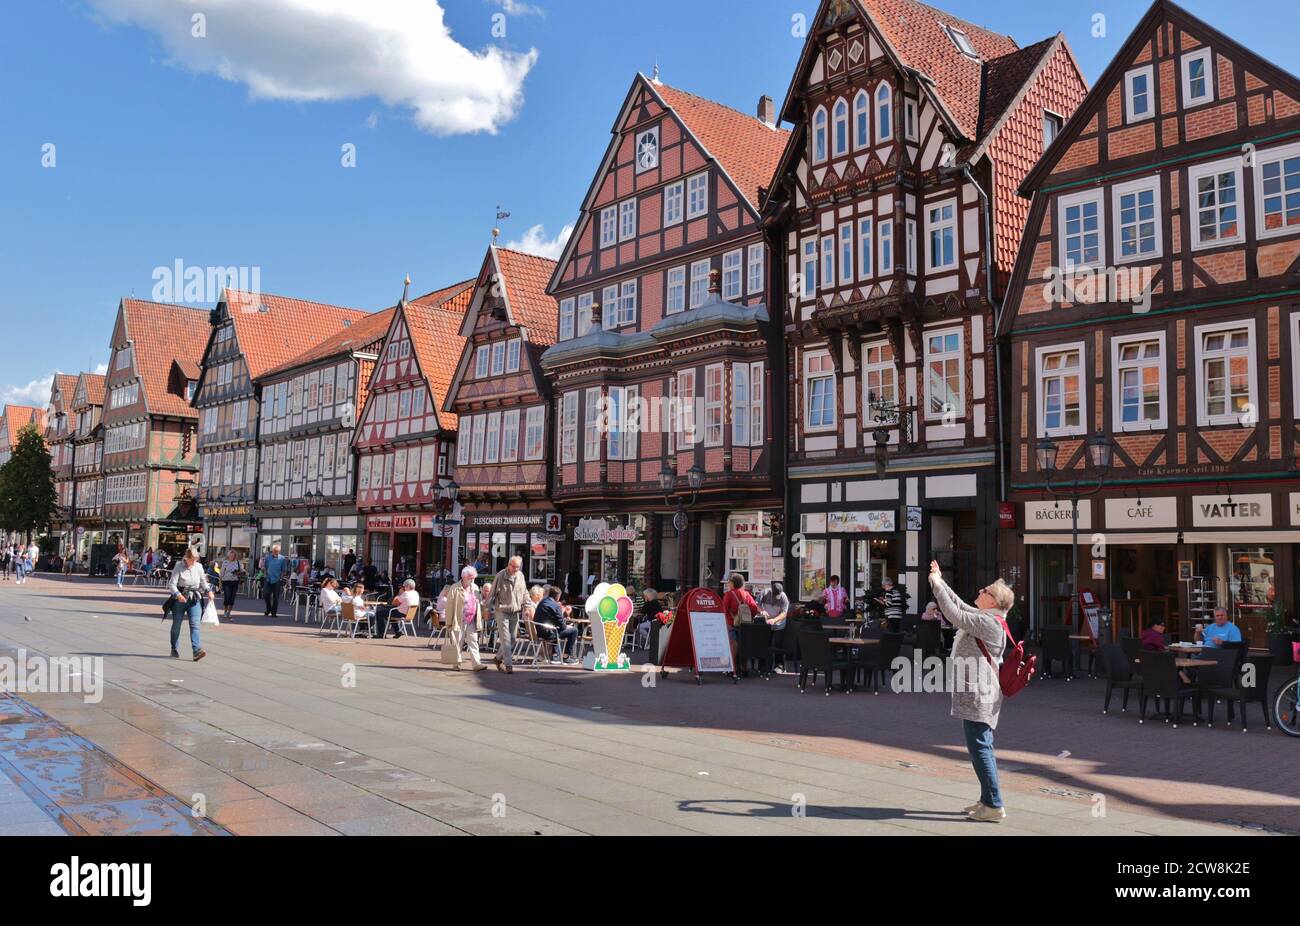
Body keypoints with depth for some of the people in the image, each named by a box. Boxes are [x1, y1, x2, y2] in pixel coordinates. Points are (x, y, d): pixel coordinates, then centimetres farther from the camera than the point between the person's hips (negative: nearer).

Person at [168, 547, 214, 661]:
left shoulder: (199, 567, 4)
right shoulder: (179, 567, -8)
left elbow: (203, 581, 18)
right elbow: (172, 584, -14)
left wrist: (208, 591, 1)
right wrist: (178, 595, -31)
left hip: (195, 599, 2)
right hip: (180, 599, -2)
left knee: (195, 624, -12)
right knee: (176, 625, 11)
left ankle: (197, 650, -22)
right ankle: (174, 649, 30)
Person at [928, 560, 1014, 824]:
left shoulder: (989, 622, -16)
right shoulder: (985, 618, 13)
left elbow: (955, 616, -19)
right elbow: (960, 607, 23)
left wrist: (937, 585, -12)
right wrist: (940, 581, 20)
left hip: (978, 694, -11)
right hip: (977, 693, 11)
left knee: (980, 748, -8)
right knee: (982, 747, 16)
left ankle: (994, 806, -4)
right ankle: (987, 800, 24)